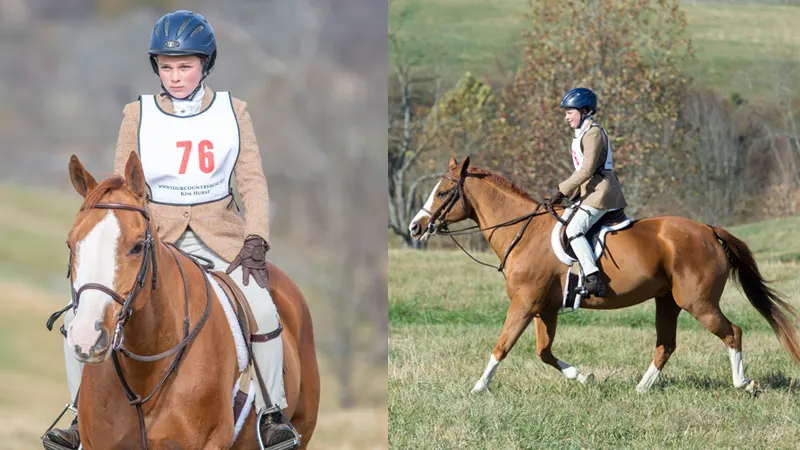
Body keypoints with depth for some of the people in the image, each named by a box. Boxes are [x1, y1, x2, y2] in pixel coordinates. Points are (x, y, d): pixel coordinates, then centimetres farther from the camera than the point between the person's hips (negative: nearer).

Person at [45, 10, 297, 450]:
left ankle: (272, 413, -7)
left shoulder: (233, 112, 4)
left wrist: (255, 242, -11)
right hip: (153, 234, 1)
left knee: (263, 309, -25)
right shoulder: (138, 115, 2)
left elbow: (252, 183, 2)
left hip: (218, 233, 0)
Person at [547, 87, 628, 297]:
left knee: (574, 229, -24)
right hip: (590, 192, 11)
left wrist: (563, 190, -17)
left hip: (600, 191, -11)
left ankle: (594, 280, -31)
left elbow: (587, 170, -20)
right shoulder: (581, 134, 19)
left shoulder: (593, 133, -13)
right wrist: (567, 192, 11)